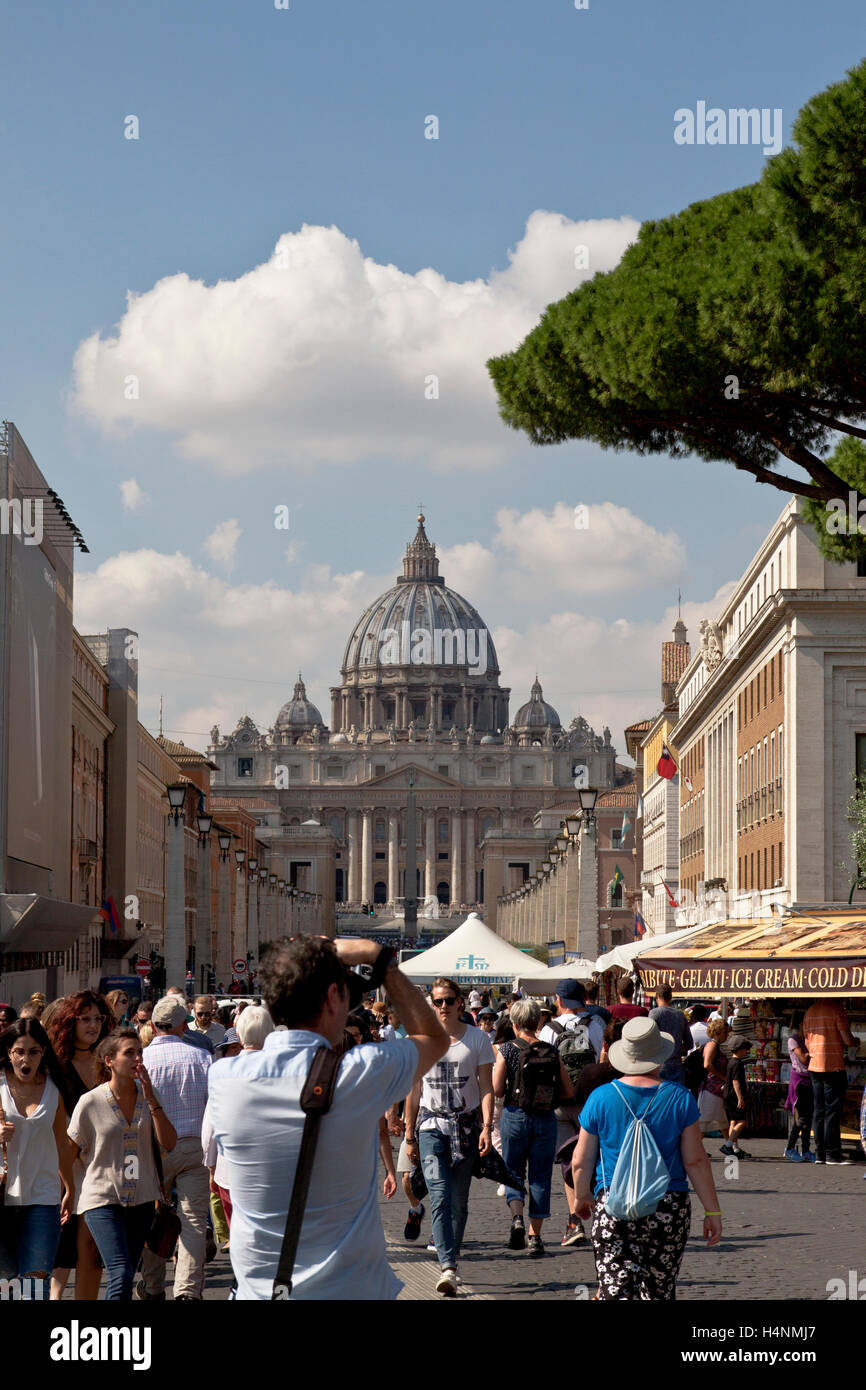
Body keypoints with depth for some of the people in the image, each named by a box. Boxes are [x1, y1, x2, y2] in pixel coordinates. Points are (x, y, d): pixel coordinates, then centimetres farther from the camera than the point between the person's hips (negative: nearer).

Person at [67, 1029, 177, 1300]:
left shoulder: (150, 1095, 3)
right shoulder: (91, 1103, -8)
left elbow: (169, 1143, -5)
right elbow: (70, 1152, 2)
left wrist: (151, 1099, -12)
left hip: (141, 1199, 4)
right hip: (102, 1199, -4)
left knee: (124, 1279, 10)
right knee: (121, 1277, -18)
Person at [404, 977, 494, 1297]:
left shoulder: (477, 1039, 2)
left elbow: (486, 1087, 1)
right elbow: (414, 1091, 10)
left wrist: (486, 1127, -11)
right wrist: (409, 1135, 10)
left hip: (466, 1126, 0)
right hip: (431, 1126, 0)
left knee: (458, 1201, 4)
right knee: (439, 1196, -14)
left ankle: (450, 1258, 18)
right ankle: (448, 1267, -22)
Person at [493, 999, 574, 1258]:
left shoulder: (508, 1049, -6)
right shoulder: (551, 1052, 1)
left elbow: (496, 1089, -10)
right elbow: (569, 1092, 4)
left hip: (515, 1116, -1)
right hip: (546, 1118, 2)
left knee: (513, 1171, 14)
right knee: (540, 1177, 9)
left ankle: (517, 1217, -12)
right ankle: (535, 1236, 9)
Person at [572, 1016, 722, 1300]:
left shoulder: (600, 1098, -3)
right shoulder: (679, 1098, -4)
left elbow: (581, 1162, 4)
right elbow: (695, 1161, -4)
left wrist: (583, 1197, 22)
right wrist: (712, 1211, 5)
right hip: (669, 1209, 1)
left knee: (616, 1290, -5)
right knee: (660, 1290, 15)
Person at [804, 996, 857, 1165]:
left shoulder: (810, 1011, 13)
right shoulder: (836, 1008, -9)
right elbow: (847, 1038, -11)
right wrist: (855, 1043, 10)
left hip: (814, 1066, 7)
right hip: (834, 1066, -7)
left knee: (819, 1111, 9)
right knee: (832, 1111, -4)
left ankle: (820, 1153, 9)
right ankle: (832, 1153, -4)